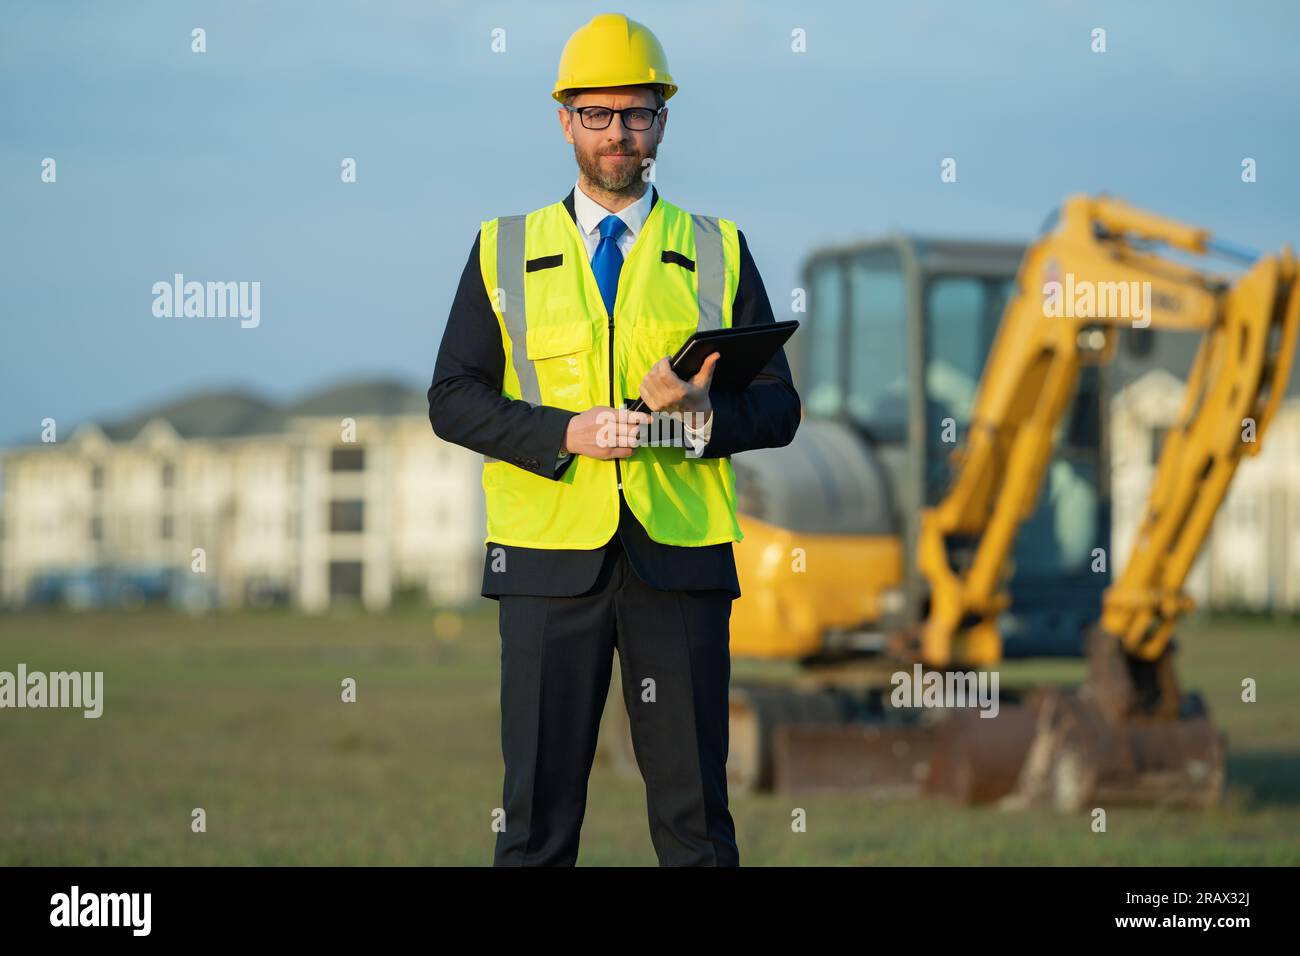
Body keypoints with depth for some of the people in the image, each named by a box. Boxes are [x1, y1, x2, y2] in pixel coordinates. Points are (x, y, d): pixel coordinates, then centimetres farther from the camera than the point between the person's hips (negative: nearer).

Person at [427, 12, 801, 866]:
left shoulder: (719, 253, 10)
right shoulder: (504, 251, 11)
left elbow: (779, 407, 7)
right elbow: (453, 399, 4)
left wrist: (703, 415, -15)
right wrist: (567, 433, -13)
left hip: (681, 561, 0)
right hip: (552, 559, 0)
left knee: (695, 810, 0)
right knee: (539, 805, 1)